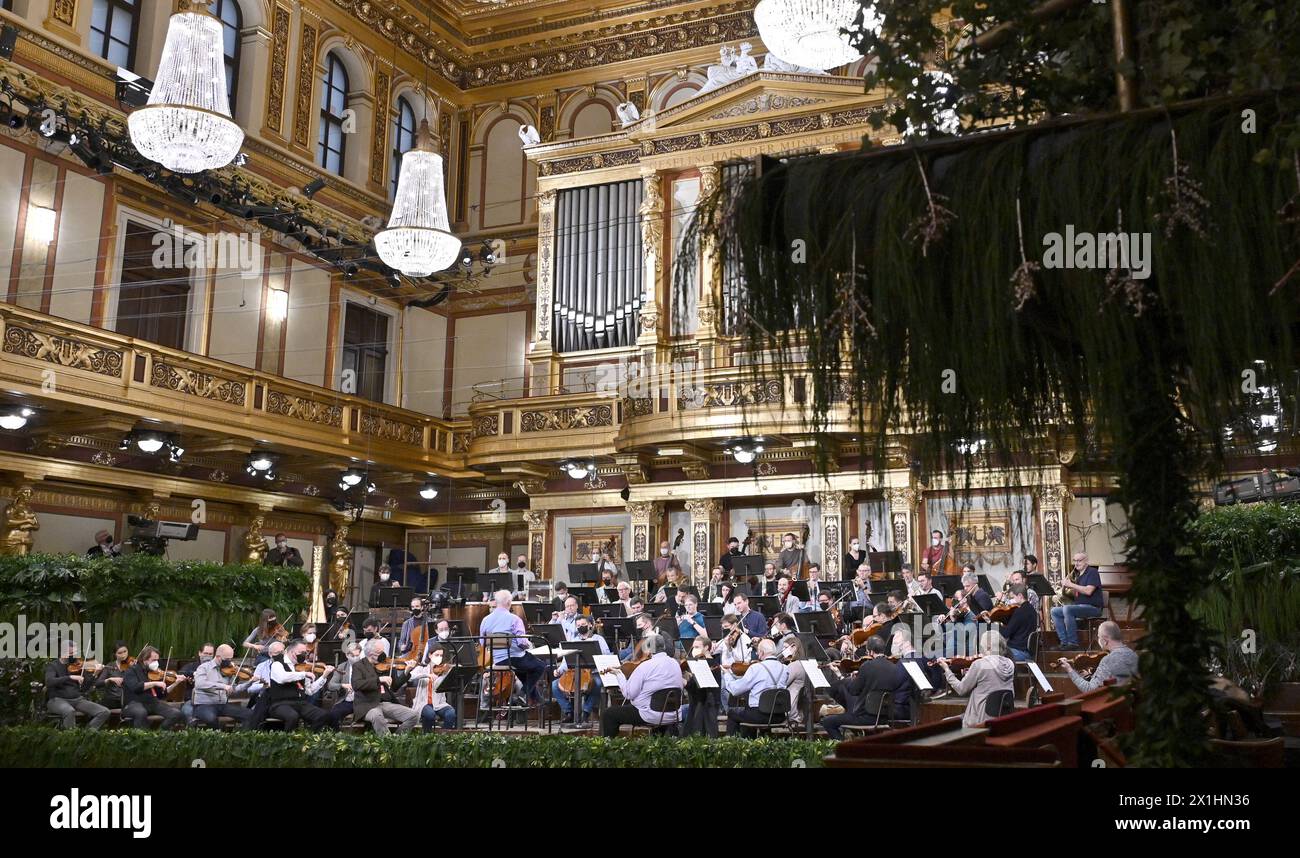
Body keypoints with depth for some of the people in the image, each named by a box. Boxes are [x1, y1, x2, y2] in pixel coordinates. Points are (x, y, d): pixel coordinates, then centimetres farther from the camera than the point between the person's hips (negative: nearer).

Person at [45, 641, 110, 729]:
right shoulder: (52, 666, 2)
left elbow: (85, 688, 5)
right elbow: (49, 681, -20)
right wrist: (70, 677, -28)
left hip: (78, 700, 4)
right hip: (58, 700, -4)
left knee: (105, 712, -15)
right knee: (70, 711, -40)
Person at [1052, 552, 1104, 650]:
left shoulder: (1092, 572, -6)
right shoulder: (1077, 575, 18)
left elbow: (1088, 591, -21)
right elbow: (1066, 594, 17)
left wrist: (1071, 584, -18)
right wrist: (1064, 586, -5)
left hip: (1092, 607, -9)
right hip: (1079, 606, 9)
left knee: (1067, 609, -31)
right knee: (1054, 611, -3)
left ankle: (1073, 643, -26)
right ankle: (1064, 642, -10)